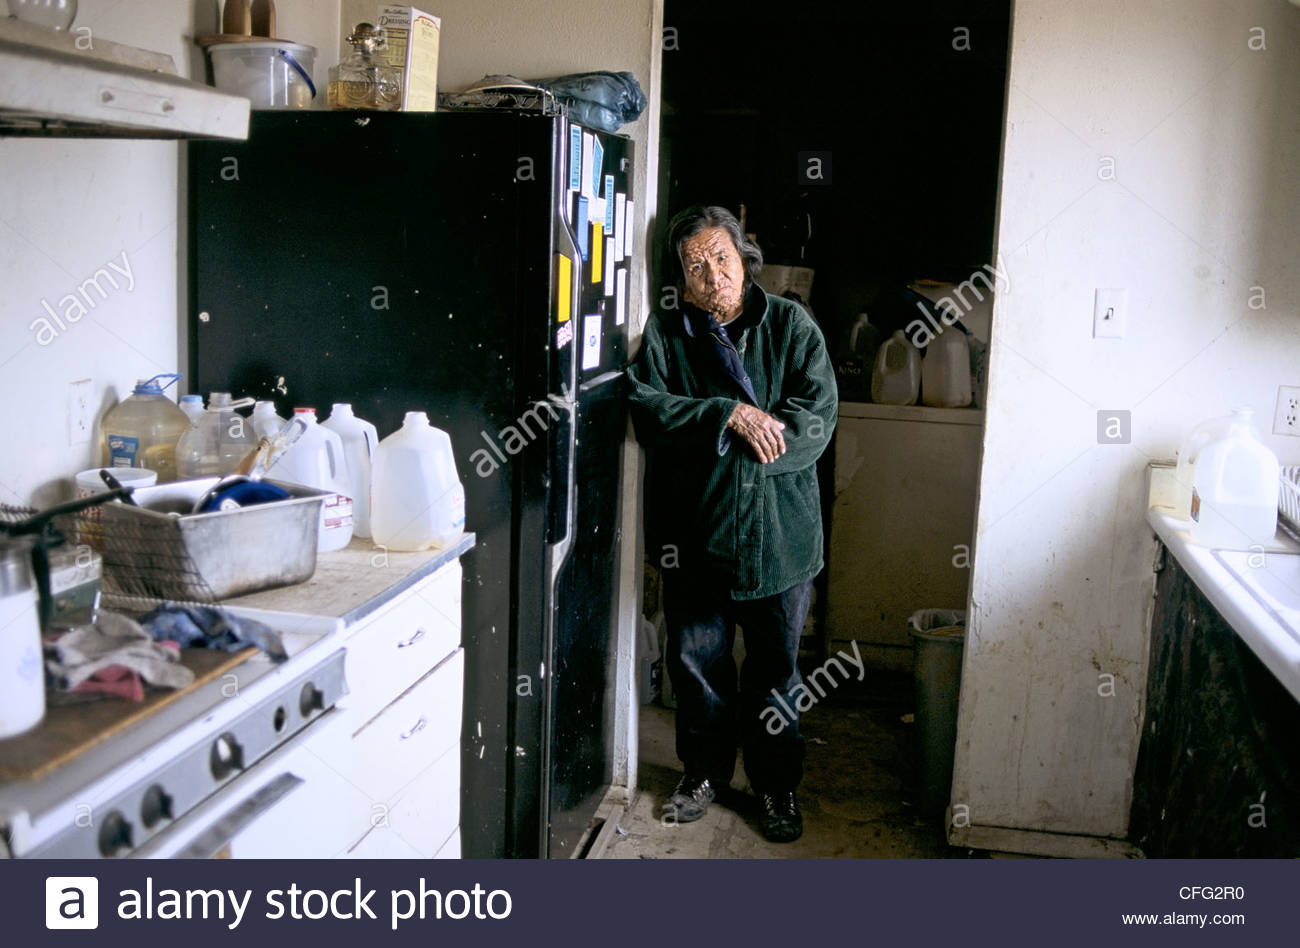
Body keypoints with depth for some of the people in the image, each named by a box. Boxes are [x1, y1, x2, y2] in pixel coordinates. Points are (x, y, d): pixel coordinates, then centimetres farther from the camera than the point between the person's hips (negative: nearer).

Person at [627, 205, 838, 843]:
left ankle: (777, 787, 29)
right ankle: (704, 772, 34)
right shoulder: (665, 332, 2)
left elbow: (816, 419, -11)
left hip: (779, 531, -1)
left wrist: (734, 439, -19)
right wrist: (730, 416, -23)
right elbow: (647, 408, -12)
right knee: (697, 660, 13)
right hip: (693, 529, 1)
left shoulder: (791, 326, -1)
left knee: (775, 667, 10)